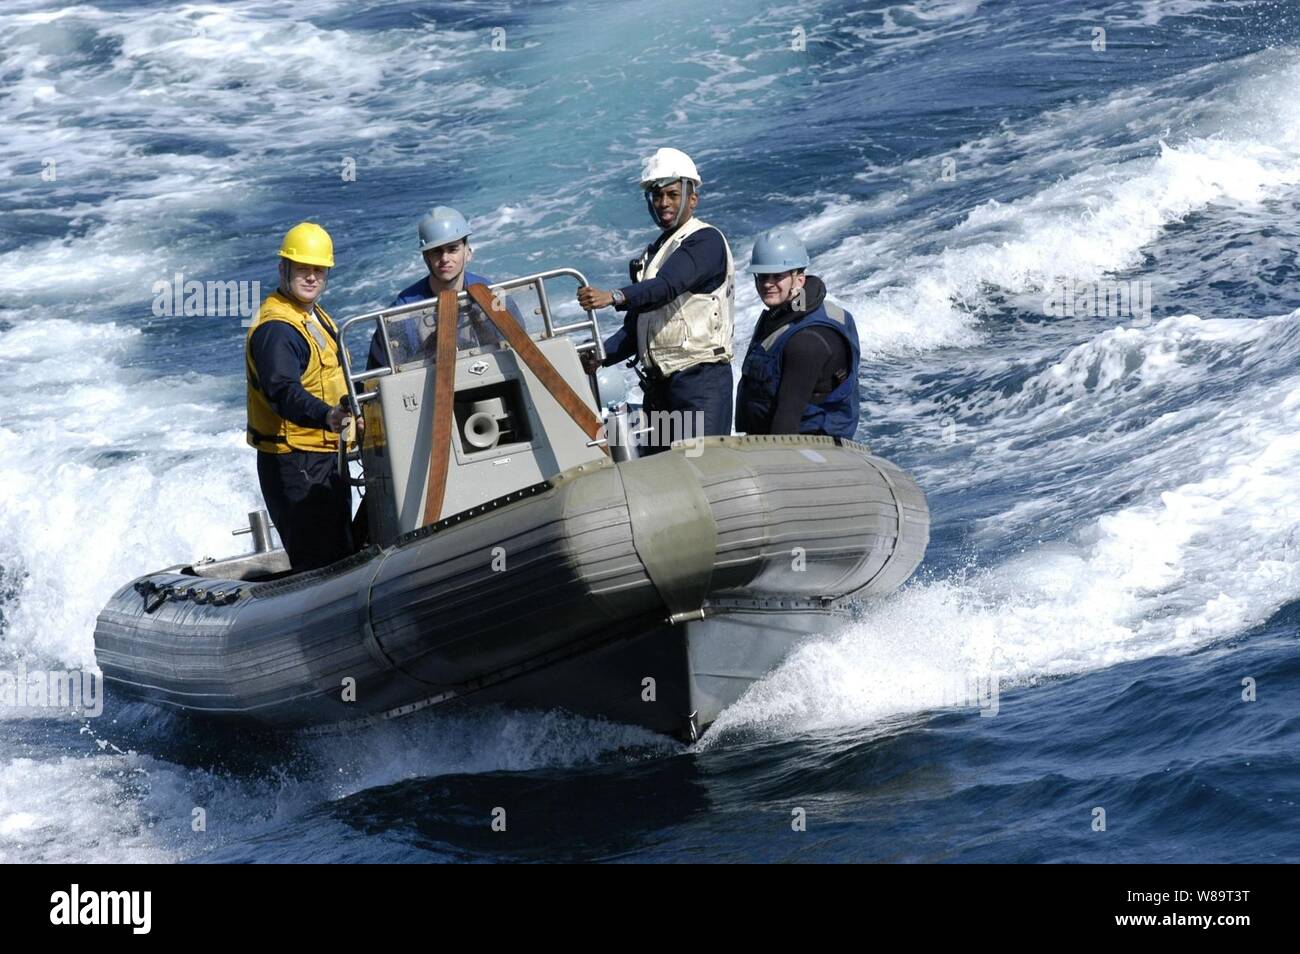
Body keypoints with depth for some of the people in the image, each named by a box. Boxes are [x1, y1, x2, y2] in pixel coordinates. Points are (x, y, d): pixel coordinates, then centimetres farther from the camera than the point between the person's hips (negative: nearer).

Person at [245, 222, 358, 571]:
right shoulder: (276, 327, -20)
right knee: (316, 559, -13)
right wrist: (325, 416, -52)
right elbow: (283, 391, -36)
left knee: (340, 553, 19)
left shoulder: (316, 319, 14)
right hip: (294, 461, -11)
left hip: (324, 455, 11)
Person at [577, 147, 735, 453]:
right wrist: (601, 355, 0)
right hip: (658, 386, 9)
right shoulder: (653, 253, 21)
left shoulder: (706, 241, -6)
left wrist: (613, 297, -41)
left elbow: (667, 287, -25)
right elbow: (635, 326, 20)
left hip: (701, 380, -9)